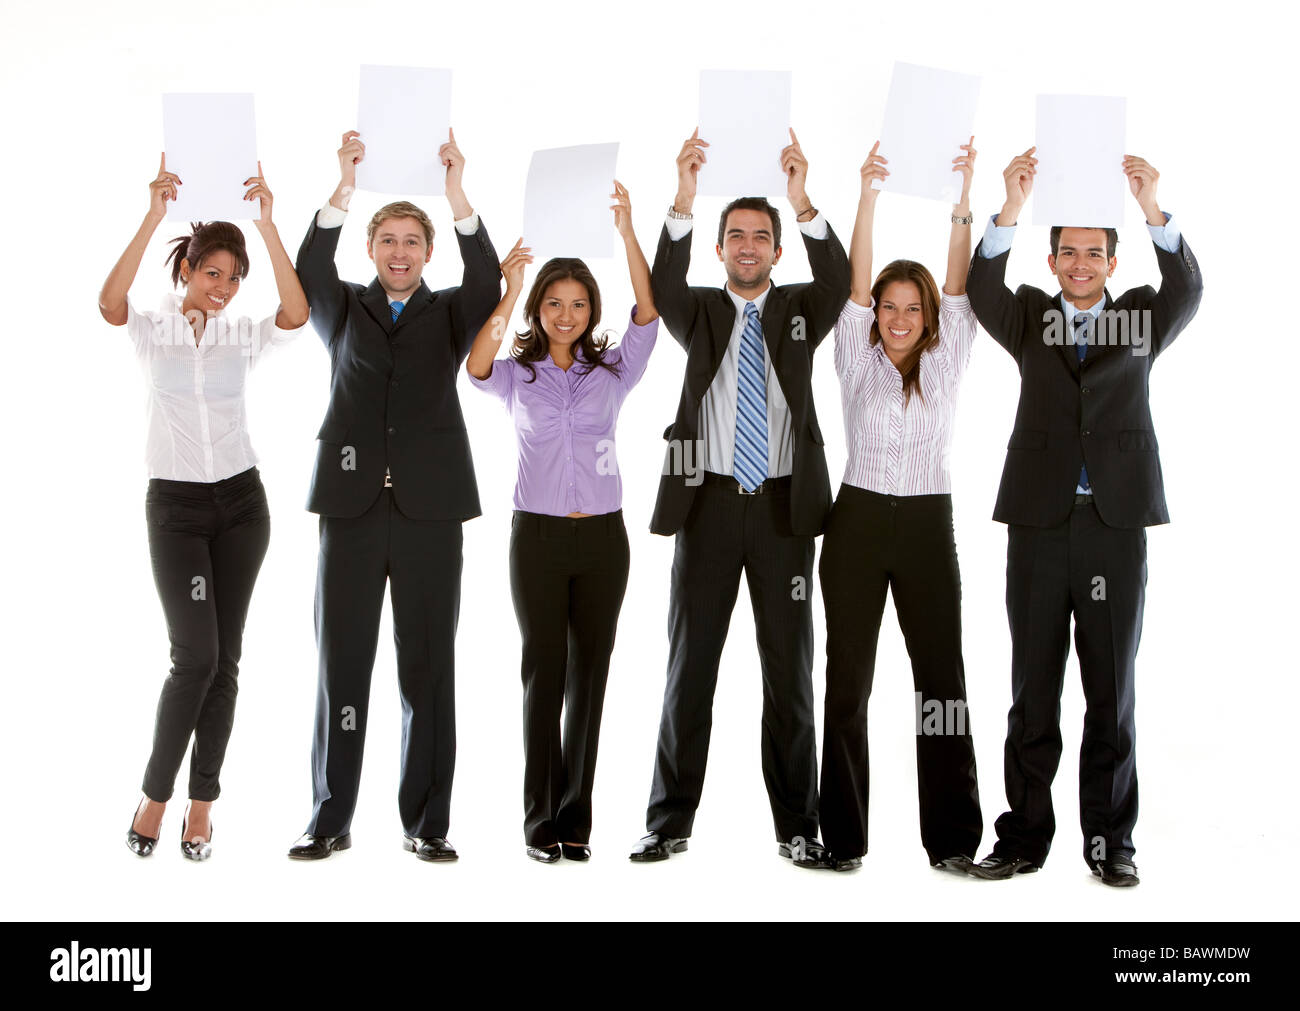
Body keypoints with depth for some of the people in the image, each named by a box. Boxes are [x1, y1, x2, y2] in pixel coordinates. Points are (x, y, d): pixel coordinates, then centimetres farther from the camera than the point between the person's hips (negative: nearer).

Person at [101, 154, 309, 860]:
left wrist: (267, 224, -22)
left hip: (241, 501, 3)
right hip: (175, 504, -3)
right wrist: (153, 218, -28)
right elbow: (110, 303, -23)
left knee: (225, 657, 3)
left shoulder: (243, 336, 5)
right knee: (196, 655, -13)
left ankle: (202, 803, 13)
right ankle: (155, 795, 4)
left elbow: (296, 314, -16)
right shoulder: (151, 330, 1)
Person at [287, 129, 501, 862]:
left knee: (429, 666, 2)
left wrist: (458, 194, -20)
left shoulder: (451, 314, 13)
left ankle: (427, 823, 9)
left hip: (429, 507, 0)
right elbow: (310, 272, -7)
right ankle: (331, 820, 10)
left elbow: (488, 284, -8)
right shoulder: (343, 310, 14)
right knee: (342, 662, 3)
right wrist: (345, 186, -20)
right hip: (352, 504, 0)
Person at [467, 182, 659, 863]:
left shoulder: (612, 371, 8)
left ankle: (575, 818, 11)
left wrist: (627, 232, -15)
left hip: (602, 536, 2)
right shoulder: (517, 375, 5)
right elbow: (476, 368, -17)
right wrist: (509, 296, -26)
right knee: (543, 674, 1)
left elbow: (648, 313, -6)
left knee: (589, 676, 4)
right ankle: (540, 820, 8)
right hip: (538, 534, -1)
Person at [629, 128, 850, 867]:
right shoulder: (698, 311, 8)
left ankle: (798, 825, 12)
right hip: (709, 501, 0)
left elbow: (839, 282, -12)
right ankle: (671, 821, 11)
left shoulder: (800, 310, 9)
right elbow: (663, 287, -14)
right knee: (689, 664, 3)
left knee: (790, 668, 4)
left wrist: (805, 203, -28)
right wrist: (684, 202, -28)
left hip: (784, 503, 0)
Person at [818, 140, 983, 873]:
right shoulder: (859, 364, 6)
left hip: (929, 524, 1)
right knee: (848, 678, 2)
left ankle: (954, 838, 6)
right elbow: (856, 282, -3)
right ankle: (844, 836, 9)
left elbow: (958, 286, 0)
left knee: (943, 676, 1)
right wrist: (869, 194, -12)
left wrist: (964, 196, -9)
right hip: (859, 520, 0)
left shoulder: (946, 364, 8)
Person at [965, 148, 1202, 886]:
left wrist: (1153, 208, -24)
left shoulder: (1141, 318, 10)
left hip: (1116, 524, 0)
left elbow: (1186, 291, -10)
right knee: (1033, 691, 6)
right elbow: (984, 291, -9)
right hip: (1040, 522, 0)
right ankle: (1026, 836, 13)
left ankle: (1110, 839, 13)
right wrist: (1014, 206, -24)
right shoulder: (1030, 320, 10)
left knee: (1113, 691, 5)